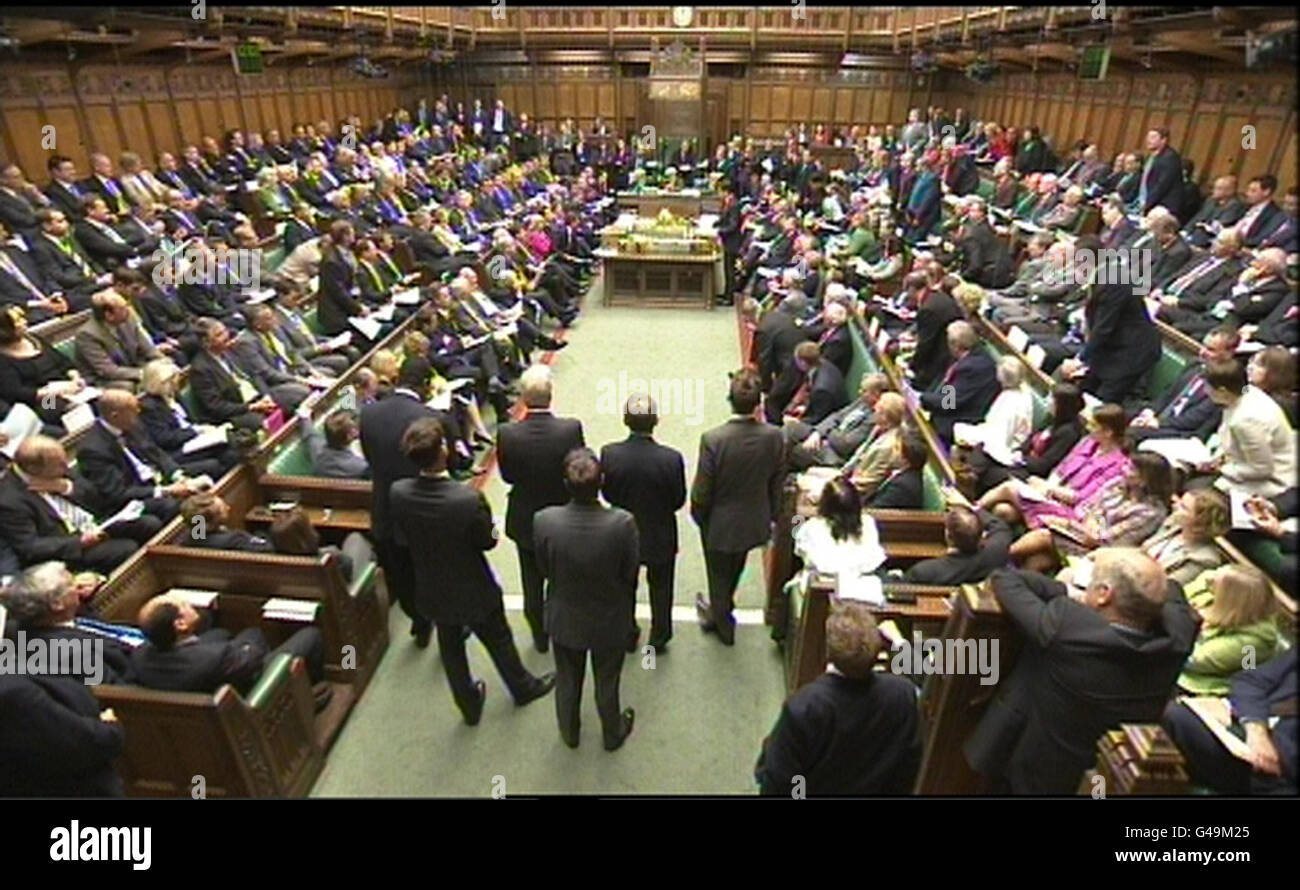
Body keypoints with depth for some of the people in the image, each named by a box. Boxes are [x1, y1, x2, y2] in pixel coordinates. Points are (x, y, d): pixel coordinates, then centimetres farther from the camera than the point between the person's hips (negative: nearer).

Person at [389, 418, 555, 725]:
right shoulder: (468, 499, -36)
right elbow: (488, 541, -19)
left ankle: (469, 704, 48)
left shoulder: (398, 493, -23)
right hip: (474, 590, -3)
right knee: (498, 641, 24)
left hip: (432, 590, 3)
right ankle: (522, 687, 50)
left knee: (450, 647, 26)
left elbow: (401, 540, -7)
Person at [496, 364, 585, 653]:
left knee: (532, 583, 23)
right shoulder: (571, 429, -27)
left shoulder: (507, 434, -25)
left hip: (525, 521, 0)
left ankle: (540, 636, 40)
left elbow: (507, 476, -11)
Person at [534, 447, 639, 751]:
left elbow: (544, 570, -12)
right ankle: (613, 734, 53)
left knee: (567, 681, 29)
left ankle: (569, 733, 55)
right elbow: (630, 575, -17)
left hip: (564, 620, 1)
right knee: (607, 683, 26)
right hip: (609, 621, -1)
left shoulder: (543, 521, -29)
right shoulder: (623, 524, -33)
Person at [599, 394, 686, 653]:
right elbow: (678, 500, -14)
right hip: (660, 537, -1)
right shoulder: (671, 458, -28)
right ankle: (659, 638, 42)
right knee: (661, 587, 25)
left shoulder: (609, 454, -24)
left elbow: (607, 493, -10)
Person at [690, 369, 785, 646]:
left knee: (719, 574, 23)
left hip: (719, 523, -4)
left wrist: (698, 515, 2)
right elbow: (777, 484, -5)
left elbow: (702, 490, -18)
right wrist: (771, 515, 12)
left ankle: (724, 626, 45)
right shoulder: (774, 437, -19)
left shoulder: (713, 439, -29)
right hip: (754, 522, 4)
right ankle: (719, 611, 56)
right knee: (734, 569, 30)